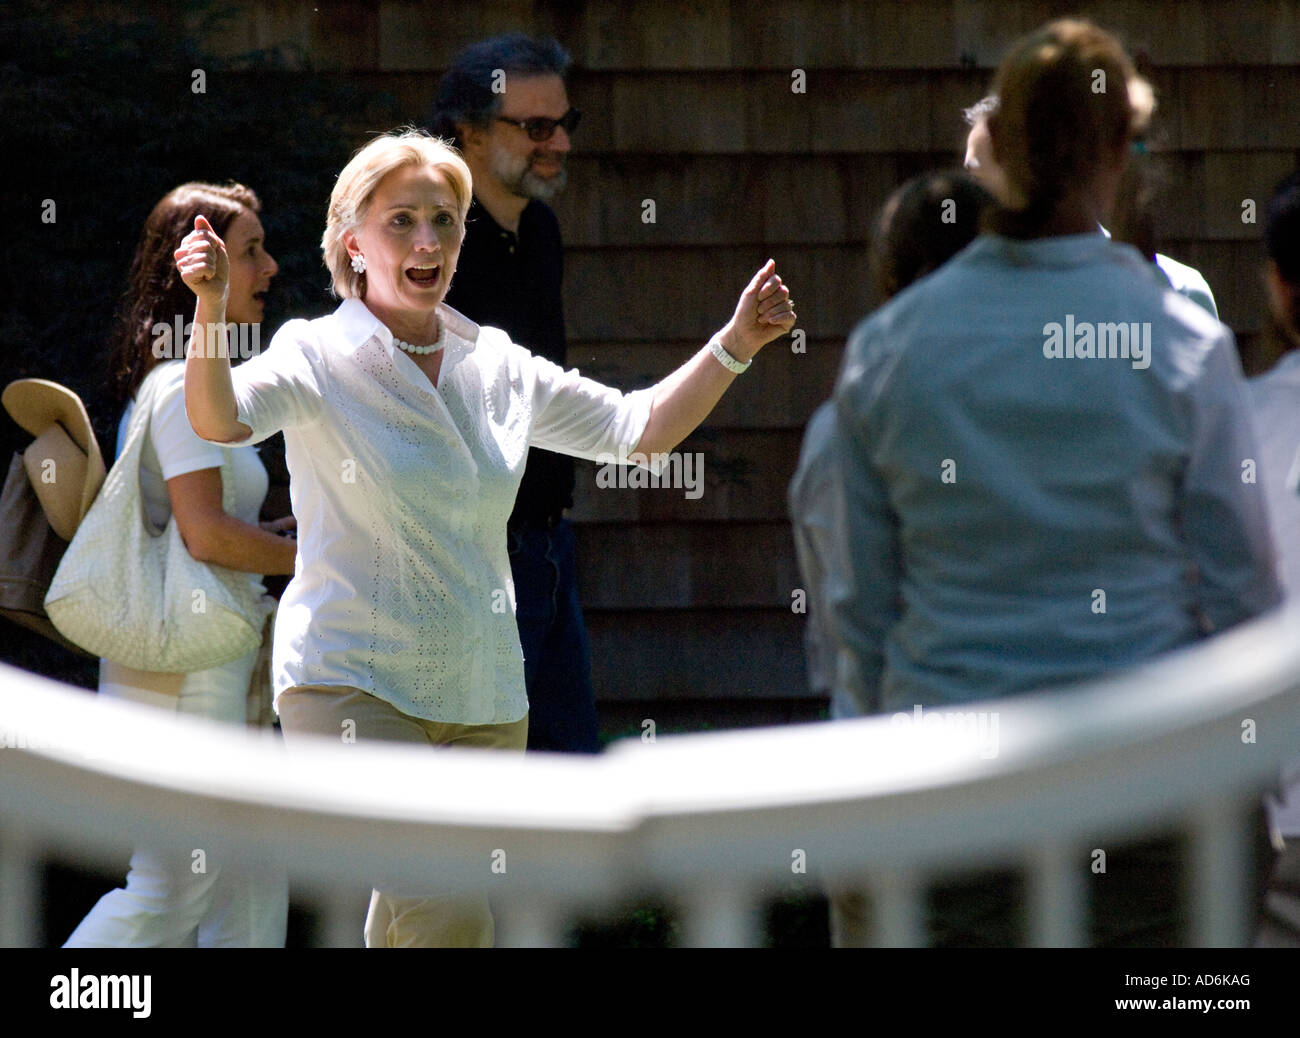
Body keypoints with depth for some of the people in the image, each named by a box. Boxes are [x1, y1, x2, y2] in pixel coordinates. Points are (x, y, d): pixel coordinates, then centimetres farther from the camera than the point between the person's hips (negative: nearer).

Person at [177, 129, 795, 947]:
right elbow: (220, 419, -25)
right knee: (446, 914, -24)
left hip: (483, 696, 6)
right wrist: (211, 307, -42)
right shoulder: (319, 355, -5)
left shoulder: (497, 366, 10)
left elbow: (641, 428, 17)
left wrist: (734, 346, 5)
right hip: (353, 684, -6)